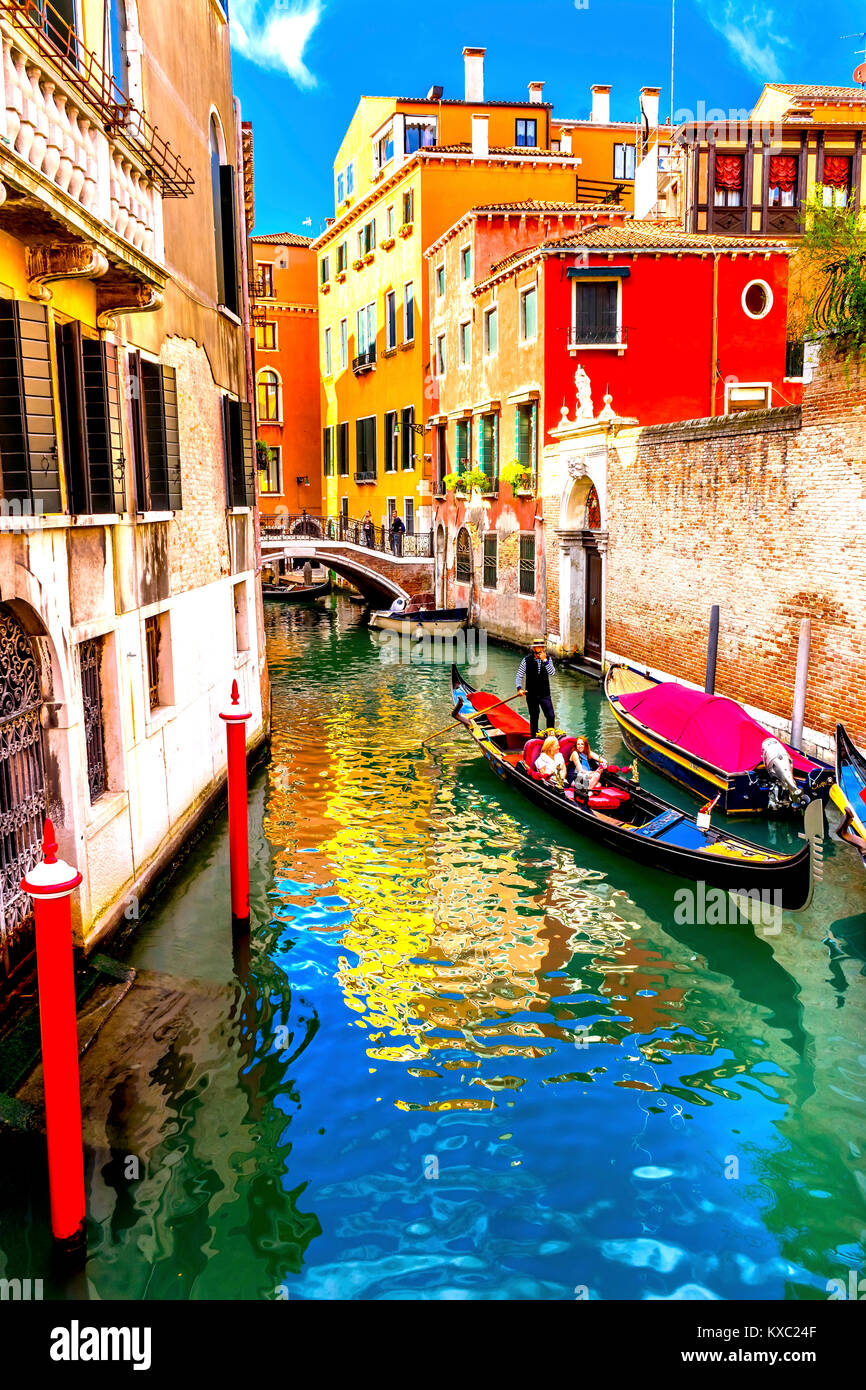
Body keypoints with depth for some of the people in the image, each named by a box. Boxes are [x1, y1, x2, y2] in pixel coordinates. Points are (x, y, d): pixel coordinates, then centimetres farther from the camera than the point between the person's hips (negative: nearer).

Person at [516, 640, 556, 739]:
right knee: (534, 718, 8)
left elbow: (552, 673, -14)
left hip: (545, 694, 1)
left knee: (551, 716, -5)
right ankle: (533, 737, 20)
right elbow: (519, 675, 0)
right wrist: (519, 688, -11)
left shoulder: (548, 659, 0)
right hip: (531, 694, -1)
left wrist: (544, 660, -23)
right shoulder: (527, 660, -5)